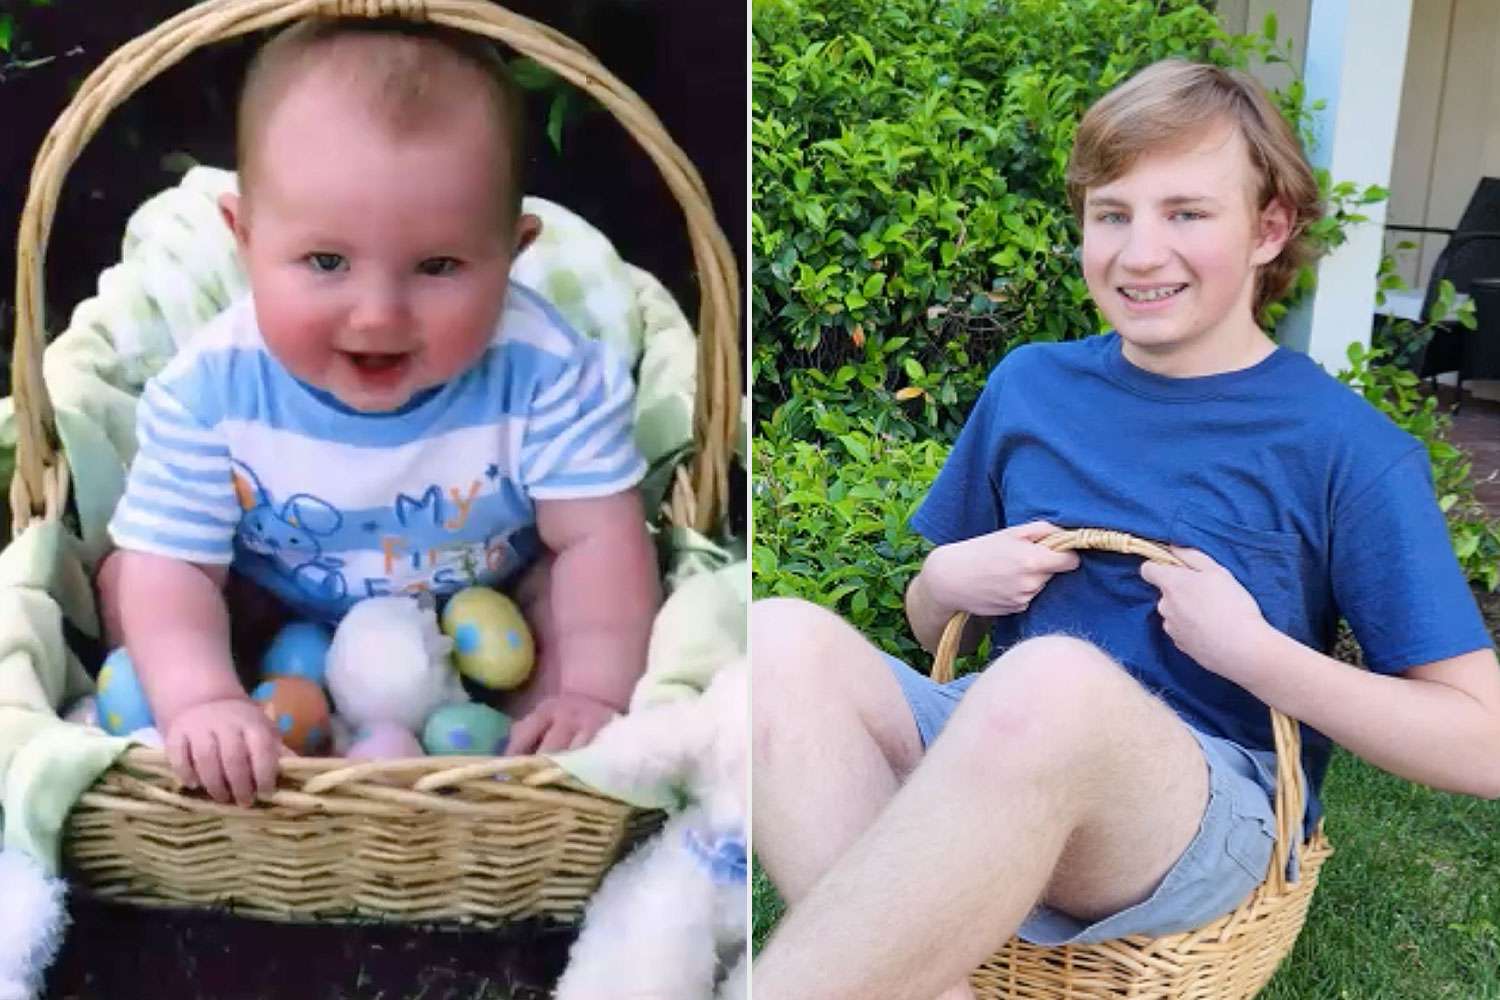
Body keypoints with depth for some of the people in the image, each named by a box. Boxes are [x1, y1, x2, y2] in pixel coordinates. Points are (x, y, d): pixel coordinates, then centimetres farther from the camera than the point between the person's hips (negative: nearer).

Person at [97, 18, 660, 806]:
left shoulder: (545, 373, -30)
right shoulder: (210, 389, -27)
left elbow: (598, 540, -26)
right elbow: (174, 564, -23)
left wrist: (591, 691, -38)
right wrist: (199, 699, -40)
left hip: (488, 626, -1)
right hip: (278, 624, 2)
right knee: (121, 576, -8)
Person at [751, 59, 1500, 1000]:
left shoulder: (1349, 450, -2)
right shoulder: (1028, 384, 10)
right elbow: (934, 626, 21)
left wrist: (1249, 648, -15)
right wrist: (948, 582, -3)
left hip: (1214, 810, -4)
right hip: (997, 763, 5)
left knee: (1054, 680, -39)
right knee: (783, 641, -25)